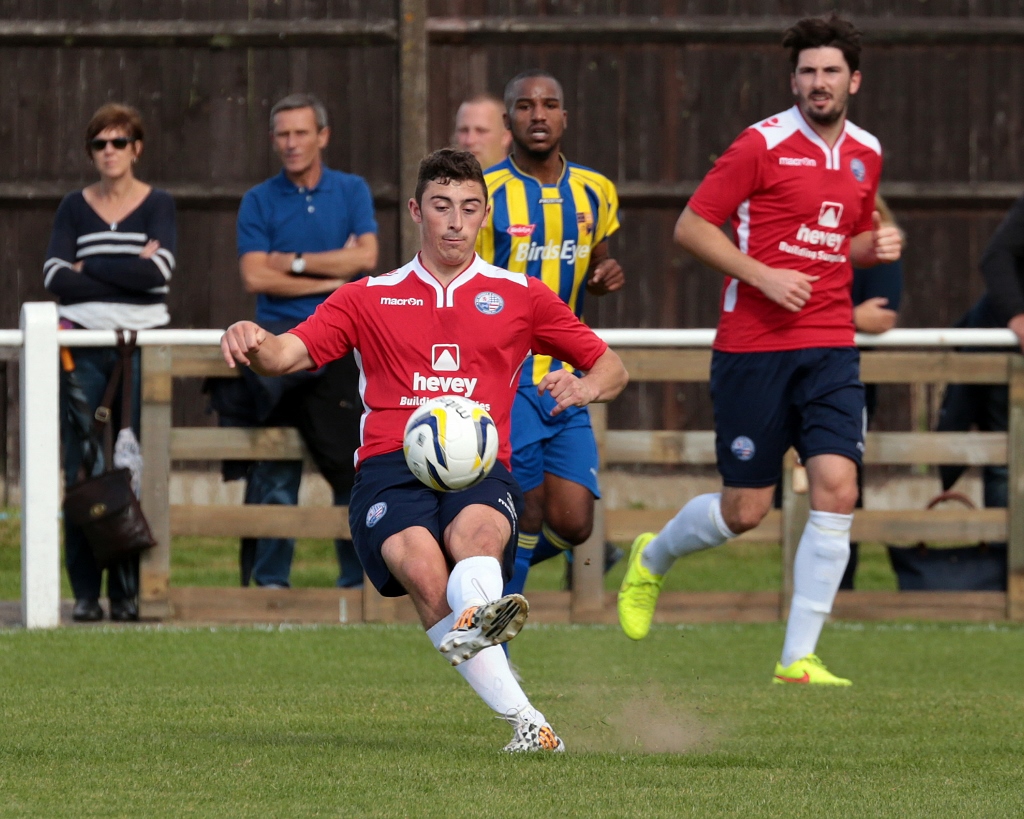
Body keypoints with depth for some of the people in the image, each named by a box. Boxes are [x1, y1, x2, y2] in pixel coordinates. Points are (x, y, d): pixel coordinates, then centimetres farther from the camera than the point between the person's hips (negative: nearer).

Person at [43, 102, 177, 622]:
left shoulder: (157, 205, 8)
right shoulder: (74, 208, 12)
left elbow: (159, 271, -9)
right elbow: (54, 277, -3)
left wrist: (90, 268, -5)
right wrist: (129, 274, -8)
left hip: (142, 346, -1)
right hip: (84, 347, 1)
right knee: (82, 471, -4)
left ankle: (128, 592, 1)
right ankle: (85, 593, 0)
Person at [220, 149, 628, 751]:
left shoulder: (518, 296, 23)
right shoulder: (370, 298, 23)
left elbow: (612, 369, 26)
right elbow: (288, 354, 11)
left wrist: (585, 387, 1)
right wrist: (252, 343, -14)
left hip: (480, 469, 1)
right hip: (391, 469, -1)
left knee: (473, 533, -38)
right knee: (418, 558, -35)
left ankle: (473, 624, -72)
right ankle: (526, 721, -49)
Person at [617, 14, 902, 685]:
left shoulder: (866, 154, 11)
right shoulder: (763, 145, -7)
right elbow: (691, 227, -6)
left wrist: (876, 246, 4)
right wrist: (762, 275, -17)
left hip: (831, 347, 5)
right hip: (754, 347, -5)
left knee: (837, 490, -11)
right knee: (746, 509, 0)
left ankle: (799, 657, -5)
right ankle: (653, 558, 33)